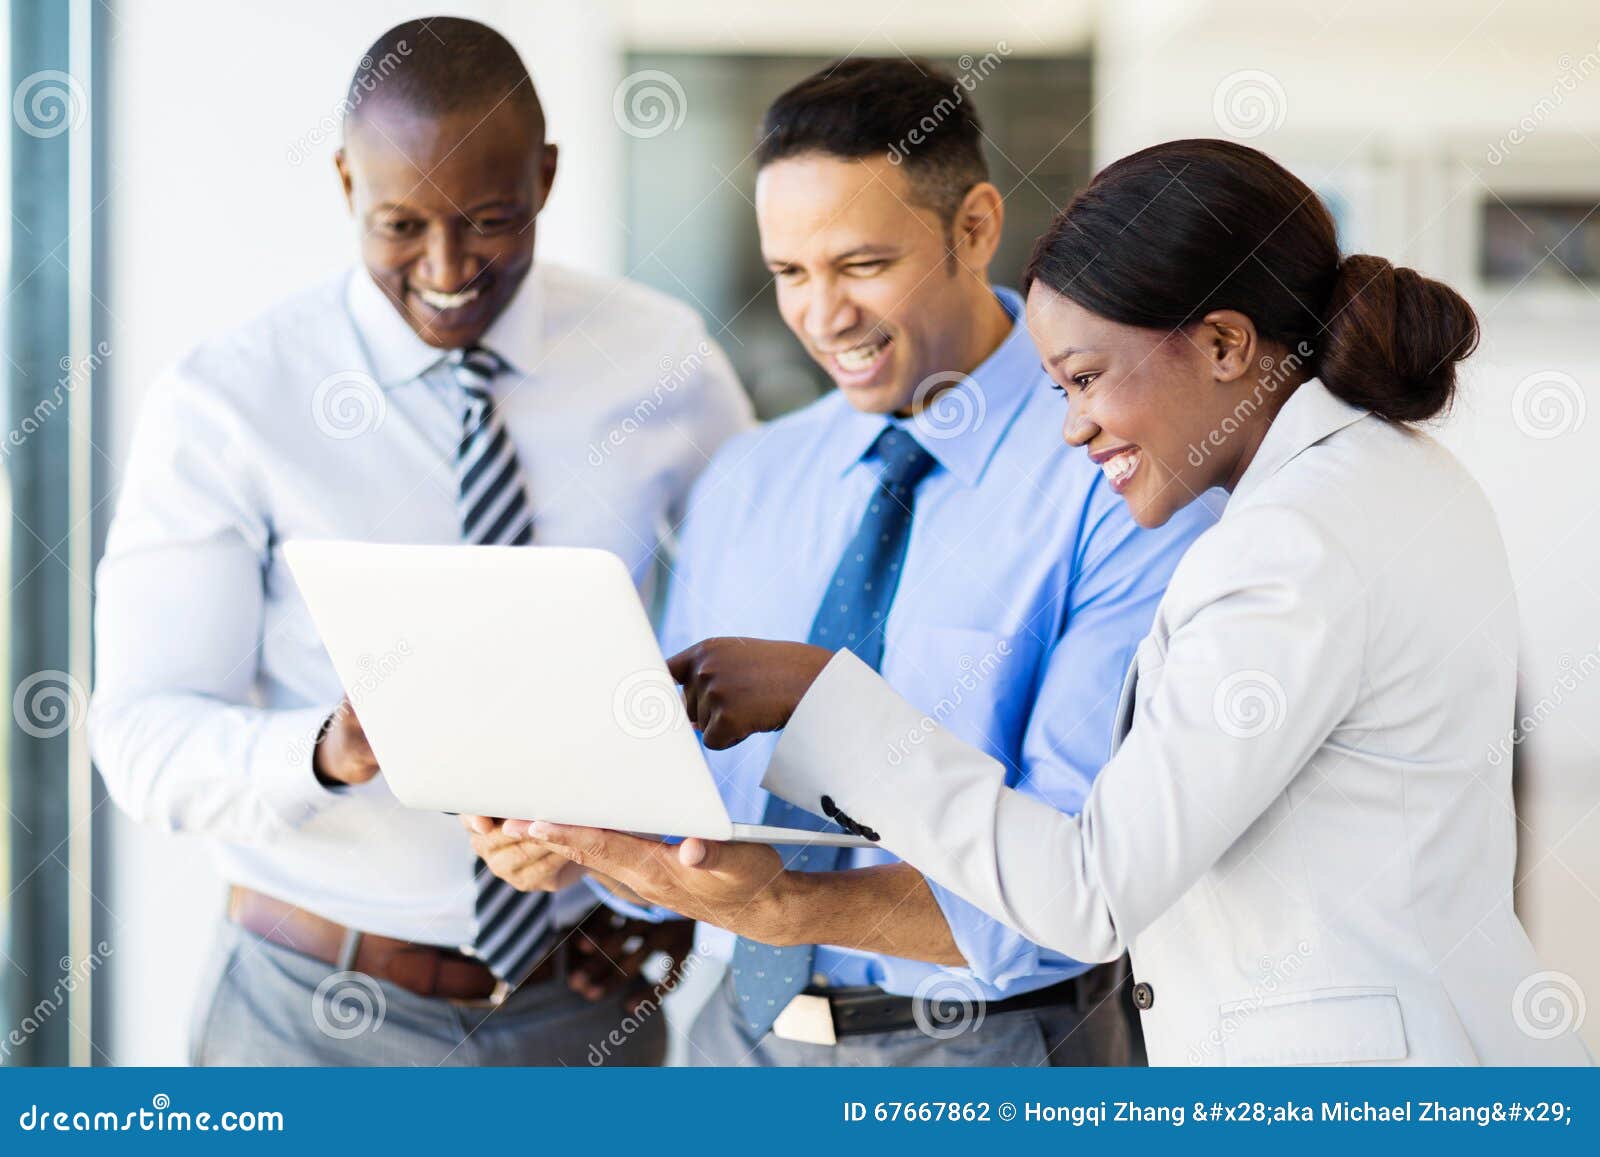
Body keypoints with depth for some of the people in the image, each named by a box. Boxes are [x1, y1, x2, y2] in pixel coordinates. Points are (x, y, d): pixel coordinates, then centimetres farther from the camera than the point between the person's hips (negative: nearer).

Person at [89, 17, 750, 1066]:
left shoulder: (662, 359, -3)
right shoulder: (224, 407, -11)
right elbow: (144, 739, -15)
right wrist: (328, 749, -35)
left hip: (587, 1004, 3)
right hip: (322, 1015, -2)